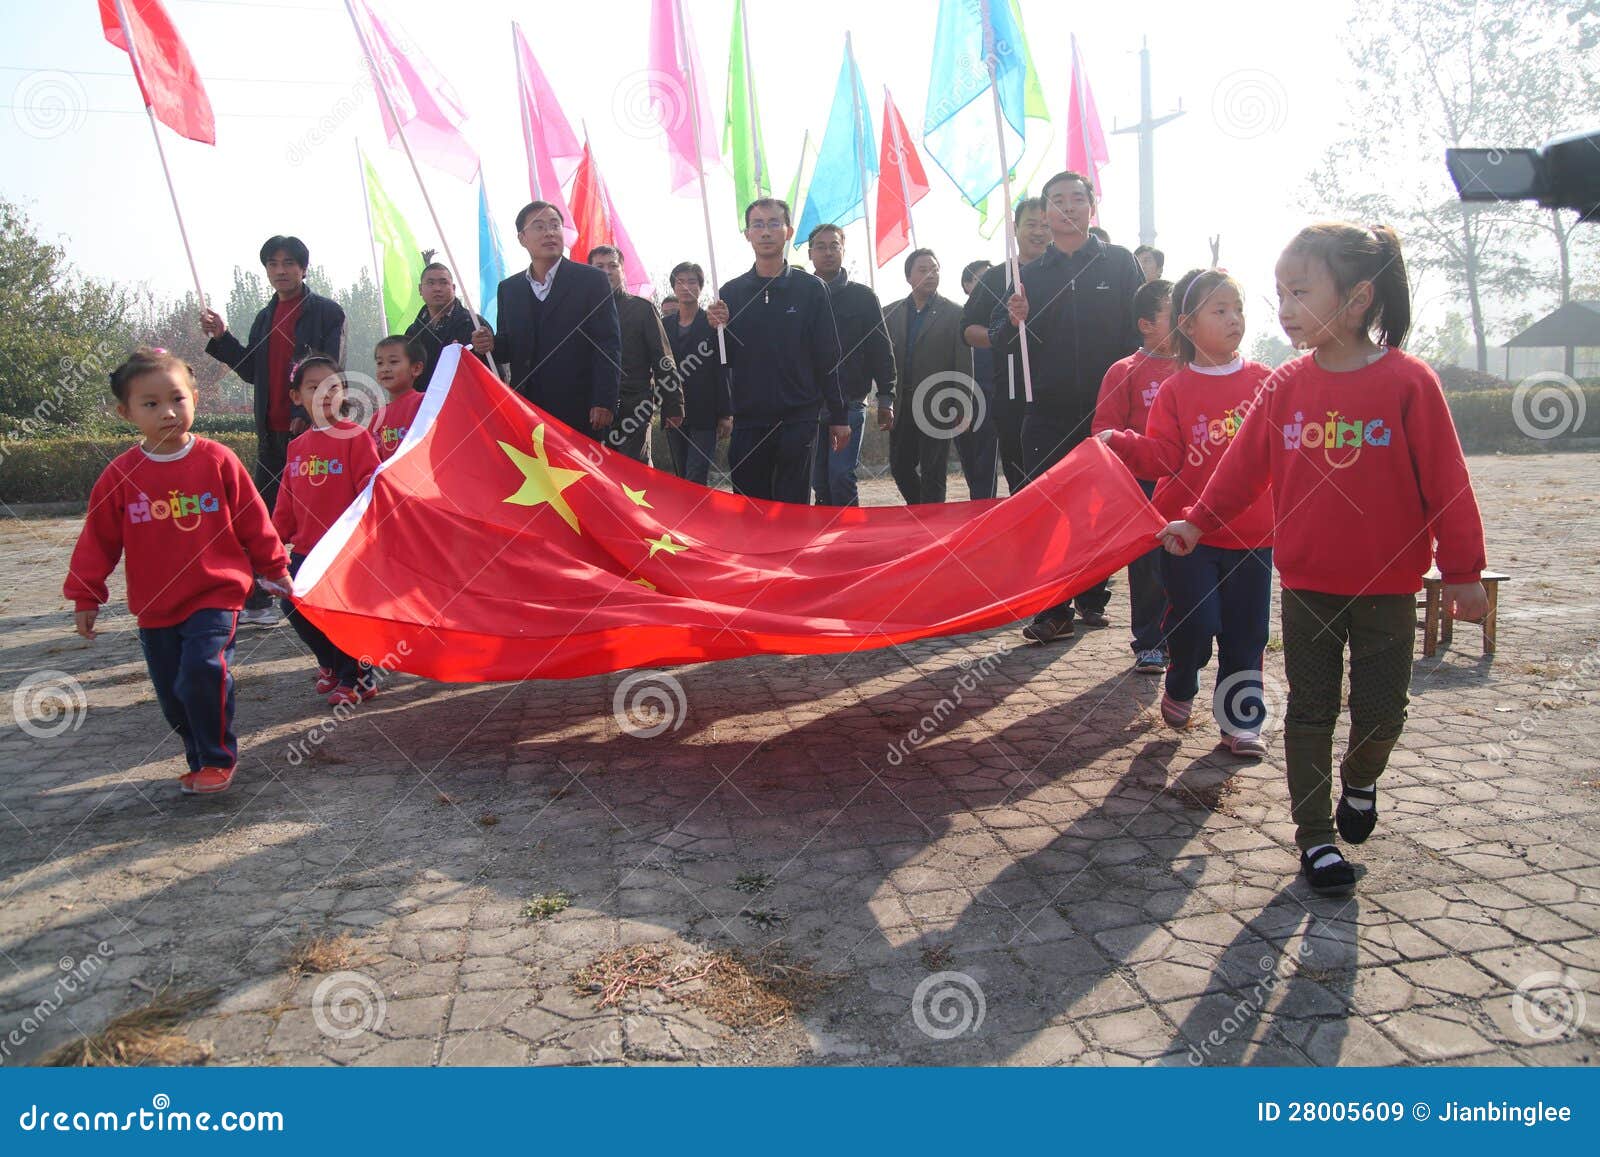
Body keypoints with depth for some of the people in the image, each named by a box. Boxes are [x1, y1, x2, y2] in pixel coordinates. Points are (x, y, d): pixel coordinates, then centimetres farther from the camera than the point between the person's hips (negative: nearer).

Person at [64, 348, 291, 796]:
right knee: (172, 693, 9)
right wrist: (85, 594, 9)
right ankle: (200, 759, 29)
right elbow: (99, 538, 7)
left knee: (202, 674, -18)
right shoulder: (120, 474, -1)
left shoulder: (217, 461, -6)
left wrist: (274, 568, 11)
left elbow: (252, 520, 3)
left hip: (214, 596, -3)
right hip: (154, 607, 3)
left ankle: (218, 759, 2)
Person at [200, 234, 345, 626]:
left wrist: (308, 413, -20)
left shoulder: (327, 312, -3)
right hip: (272, 431, 7)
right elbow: (252, 371, 18)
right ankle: (255, 602, 16)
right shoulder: (265, 318, 18)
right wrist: (221, 337, 7)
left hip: (312, 427, -7)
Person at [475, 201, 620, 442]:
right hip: (526, 409, 4)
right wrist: (492, 345, -6)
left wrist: (604, 402, -14)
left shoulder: (592, 280, 1)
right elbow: (509, 348, 18)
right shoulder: (508, 288, 14)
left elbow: (609, 344, -5)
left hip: (578, 411, -3)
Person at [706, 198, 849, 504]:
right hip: (747, 421, 2)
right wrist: (719, 329, -11)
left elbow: (829, 359, 3)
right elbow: (723, 361, 9)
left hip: (798, 420, -2)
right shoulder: (731, 292, 9)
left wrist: (838, 417, 1)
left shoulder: (811, 289, 3)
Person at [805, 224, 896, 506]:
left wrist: (886, 399, -2)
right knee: (819, 481, 6)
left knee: (842, 476, -11)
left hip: (850, 405, -2)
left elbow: (881, 350, 4)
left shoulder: (862, 296, 6)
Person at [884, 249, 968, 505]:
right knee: (900, 468, 10)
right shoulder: (890, 313, 9)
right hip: (901, 407, 4)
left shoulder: (954, 313, 0)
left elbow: (964, 365, -3)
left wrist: (963, 410, -9)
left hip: (937, 407, -4)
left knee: (933, 474, -1)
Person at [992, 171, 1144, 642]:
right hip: (1047, 413, 1)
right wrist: (1013, 322, -15)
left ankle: (1092, 598, 21)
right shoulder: (1029, 274, 10)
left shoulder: (1120, 263, 6)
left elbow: (1143, 328, 3)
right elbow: (998, 339, 7)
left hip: (1106, 409, -1)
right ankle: (1053, 609, 4)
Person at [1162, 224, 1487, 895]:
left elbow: (1446, 482, -7)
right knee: (1310, 710, 7)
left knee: (1381, 710, 6)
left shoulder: (1408, 381, -10)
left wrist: (1462, 570, -5)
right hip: (1306, 583, 2)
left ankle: (1359, 783, 39)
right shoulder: (1285, 387, -1)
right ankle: (1315, 835, 19)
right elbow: (1244, 466, 8)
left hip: (1386, 586, -2)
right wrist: (1199, 521, 4)